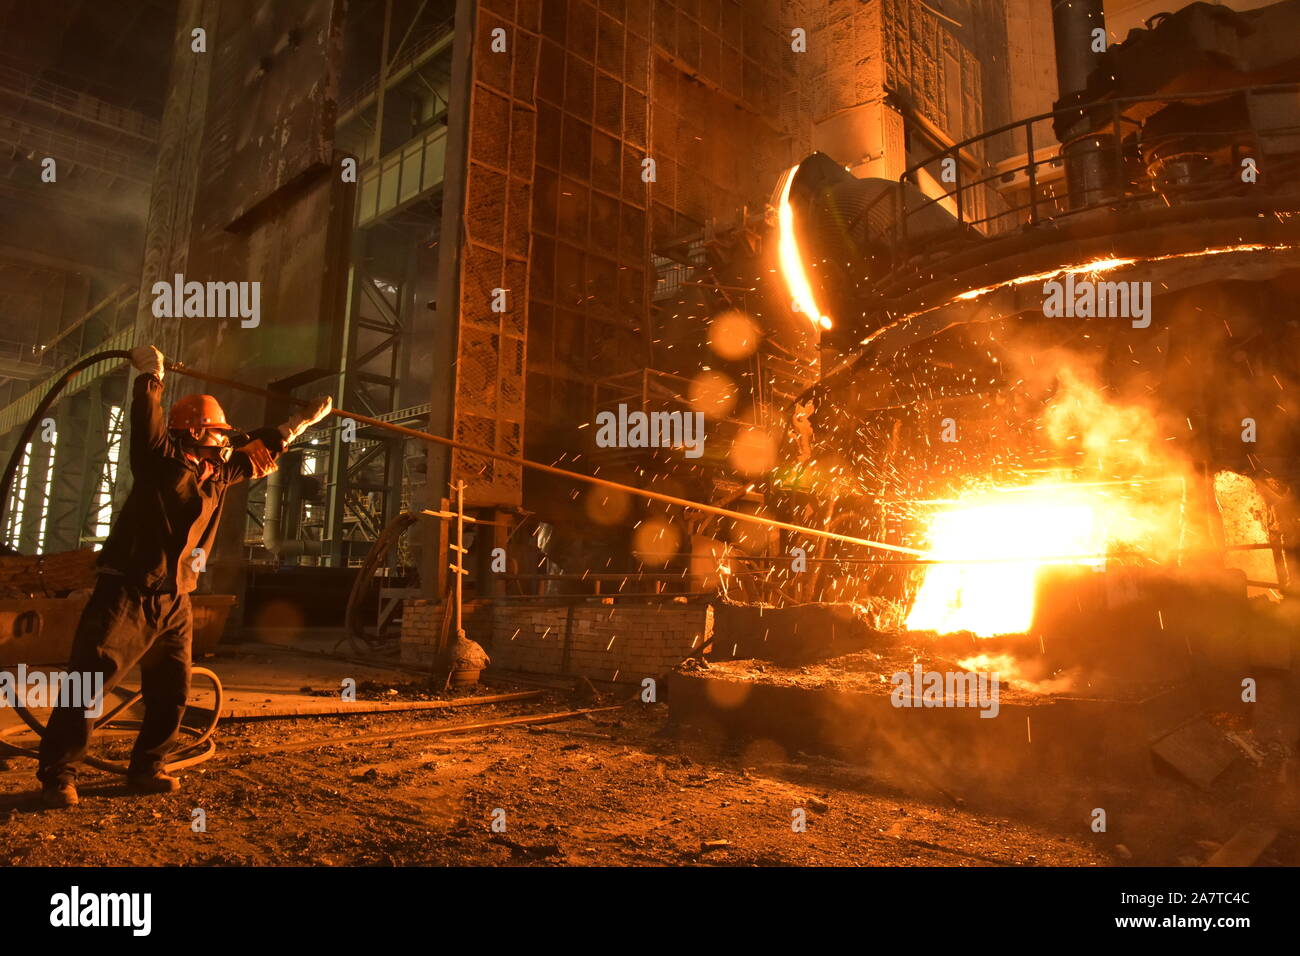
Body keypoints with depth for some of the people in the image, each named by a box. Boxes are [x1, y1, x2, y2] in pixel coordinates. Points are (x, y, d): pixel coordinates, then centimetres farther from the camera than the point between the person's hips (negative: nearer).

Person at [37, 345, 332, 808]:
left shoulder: (218, 474, 13)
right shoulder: (162, 458, -5)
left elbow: (262, 450, 24)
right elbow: (148, 422, -22)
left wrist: (305, 419, 29)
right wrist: (151, 375, -15)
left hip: (174, 600, 7)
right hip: (127, 592, -7)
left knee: (172, 692, 8)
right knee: (89, 681, -5)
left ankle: (146, 768, 21)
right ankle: (58, 774, 5)